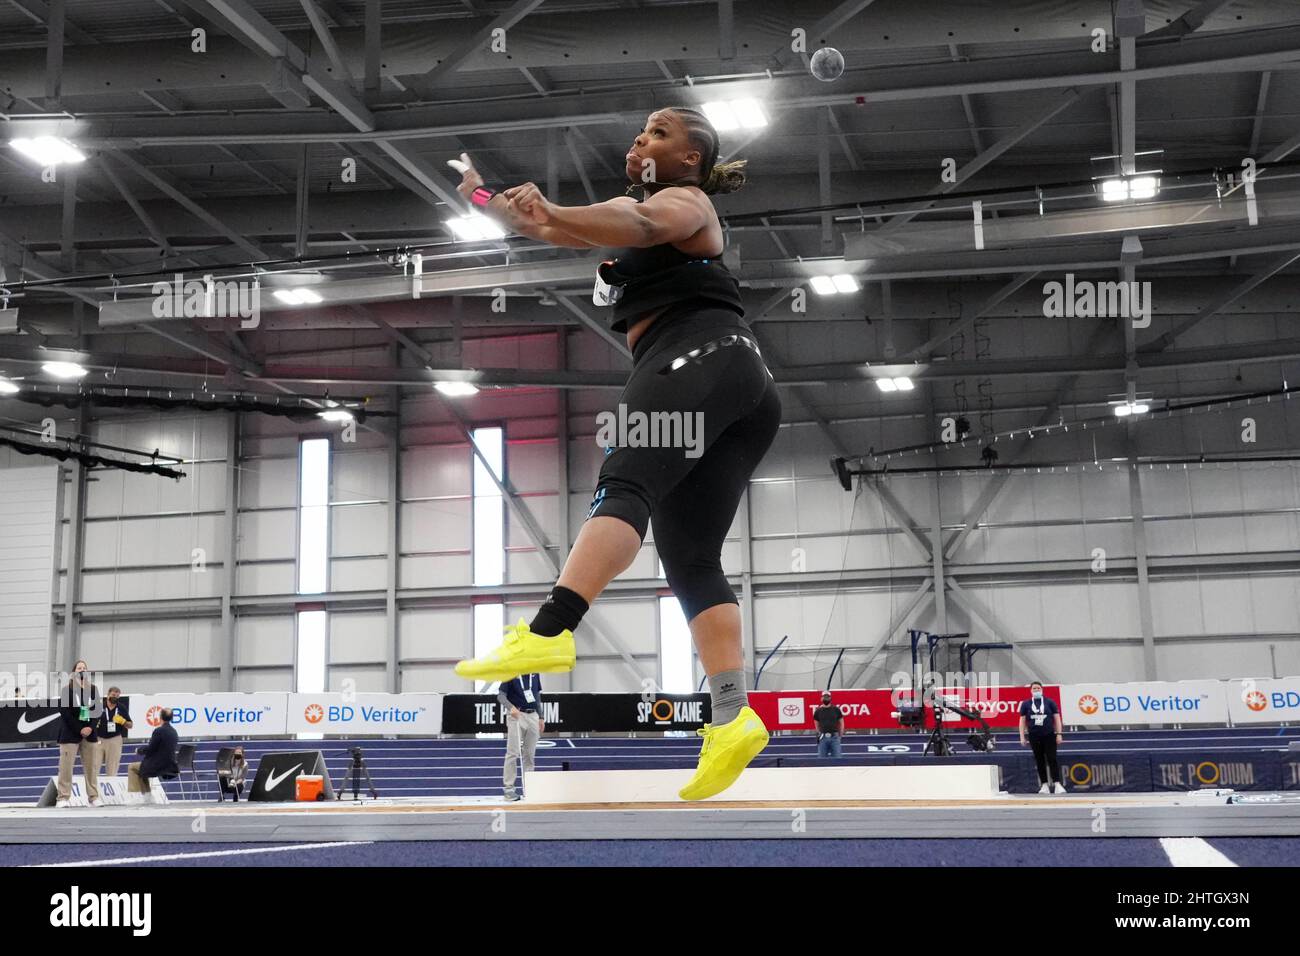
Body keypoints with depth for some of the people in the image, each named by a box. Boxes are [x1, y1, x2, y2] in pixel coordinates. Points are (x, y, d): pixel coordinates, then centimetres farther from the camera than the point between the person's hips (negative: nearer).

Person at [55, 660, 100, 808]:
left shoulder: (92, 689, 8)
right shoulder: (67, 690, -3)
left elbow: (97, 710, 6)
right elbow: (64, 712, -9)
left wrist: (90, 727, -9)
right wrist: (79, 730, -13)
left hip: (89, 733, 4)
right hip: (70, 733, -4)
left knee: (91, 766, 2)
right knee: (66, 766, -6)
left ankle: (94, 797, 5)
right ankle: (63, 798, -5)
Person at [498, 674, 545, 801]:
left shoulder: (535, 673, 8)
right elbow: (501, 695, -10)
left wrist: (540, 717, 13)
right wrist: (511, 707, -28)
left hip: (533, 716, 5)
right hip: (516, 715, -5)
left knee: (530, 754, 8)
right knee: (513, 753, -5)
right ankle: (509, 788, -1)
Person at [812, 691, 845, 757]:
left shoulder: (836, 710, 6)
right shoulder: (818, 711, 8)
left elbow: (841, 723, 11)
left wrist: (840, 736, 6)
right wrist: (820, 735, 8)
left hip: (835, 737, -1)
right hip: (823, 738, 1)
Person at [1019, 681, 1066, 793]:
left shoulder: (1050, 702, 5)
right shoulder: (1026, 704, 7)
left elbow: (1057, 718, 4)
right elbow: (1022, 721, 7)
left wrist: (1059, 734, -3)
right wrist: (1022, 737, 1)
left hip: (1049, 735, -2)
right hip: (1034, 737, 2)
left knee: (1052, 759, -8)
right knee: (1039, 761, 4)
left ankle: (1058, 784, -9)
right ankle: (1044, 785, 9)